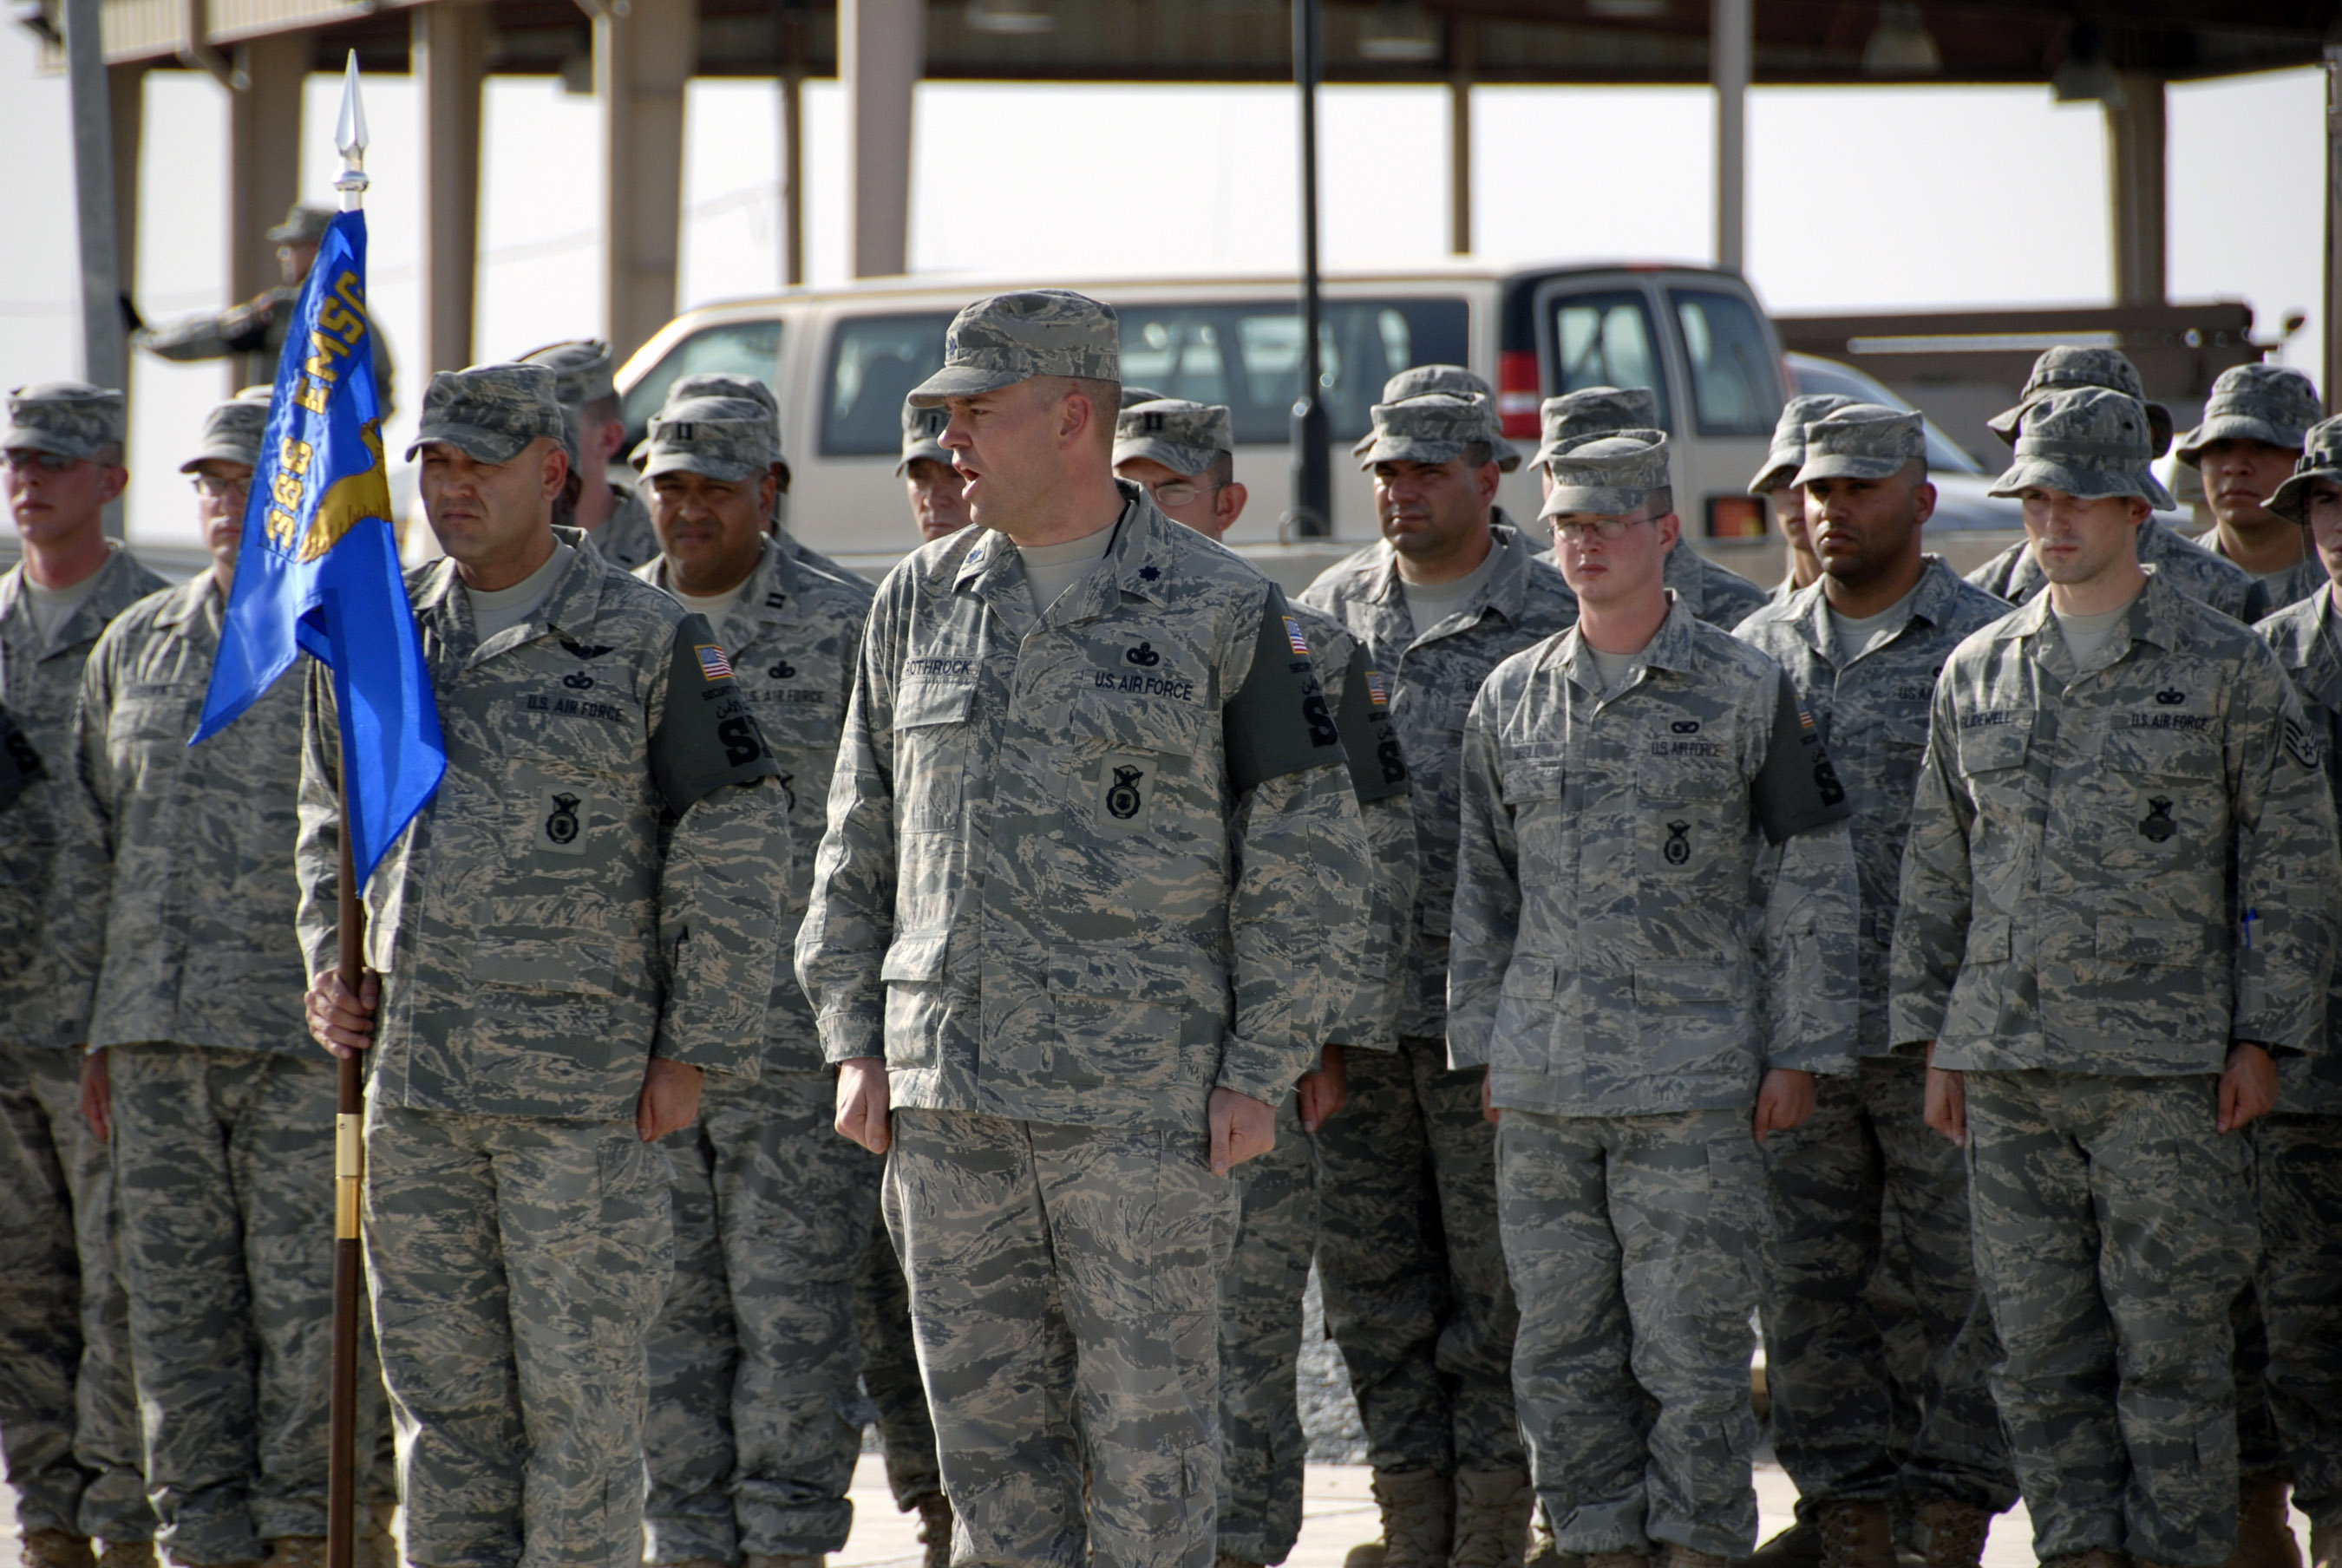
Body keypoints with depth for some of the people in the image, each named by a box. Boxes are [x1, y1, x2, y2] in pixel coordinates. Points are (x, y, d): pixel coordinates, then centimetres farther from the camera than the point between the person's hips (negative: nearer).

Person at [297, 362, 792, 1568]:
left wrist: (694, 1051, -8)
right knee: (441, 1389, 8)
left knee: (579, 1391, -2)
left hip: (585, 1084, -5)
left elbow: (736, 848, -4)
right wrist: (331, 969, 8)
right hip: (414, 1082, 5)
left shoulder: (650, 642, -4)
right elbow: (332, 821, 24)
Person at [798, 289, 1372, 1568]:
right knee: (987, 1422, 6)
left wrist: (1259, 1075, -9)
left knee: (1147, 1426, -2)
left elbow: (1308, 859, -3)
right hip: (947, 1100, 5)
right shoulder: (919, 604, 11)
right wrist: (854, 1043, 8)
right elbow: (861, 842, 16)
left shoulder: (1222, 613, -3)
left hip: (1141, 1099, -4)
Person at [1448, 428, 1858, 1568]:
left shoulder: (1747, 693, 0)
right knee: (1563, 1346, 6)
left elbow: (1814, 877, 1)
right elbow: (1482, 885, 16)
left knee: (1690, 1344, -3)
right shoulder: (1512, 698, 10)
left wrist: (1801, 1051, -4)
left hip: (1696, 1082, -4)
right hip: (1543, 1086, 4)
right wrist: (1481, 1046, 11)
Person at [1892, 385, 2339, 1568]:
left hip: (2167, 1069, -4)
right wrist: (1933, 1039, 10)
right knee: (2041, 1347, 5)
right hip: (2007, 1064, 4)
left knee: (2169, 1347, -3)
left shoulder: (2225, 669, 0)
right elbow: (1936, 869, 16)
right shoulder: (1977, 673, 11)